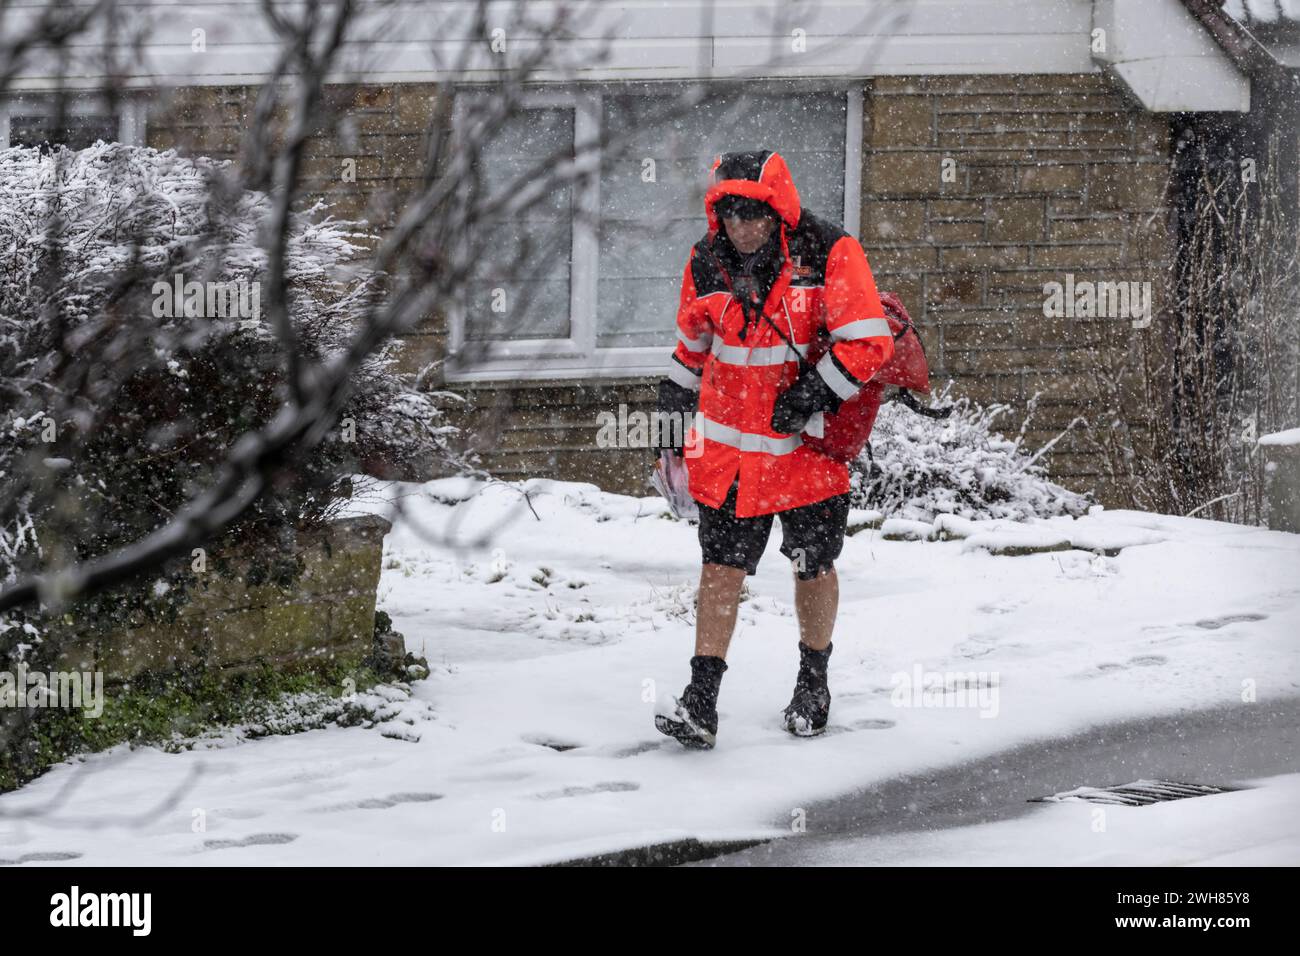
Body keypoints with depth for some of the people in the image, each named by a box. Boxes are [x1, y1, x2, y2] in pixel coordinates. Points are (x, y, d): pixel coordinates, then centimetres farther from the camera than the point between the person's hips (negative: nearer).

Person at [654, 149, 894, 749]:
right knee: (722, 565, -5)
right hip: (728, 444, 2)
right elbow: (692, 346, 16)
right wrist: (672, 410, 19)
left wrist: (814, 393, -23)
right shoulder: (707, 264, -1)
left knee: (813, 566, 12)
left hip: (810, 441, -2)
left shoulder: (828, 255, -15)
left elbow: (868, 343, -17)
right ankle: (701, 702, -7)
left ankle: (813, 680, 33)